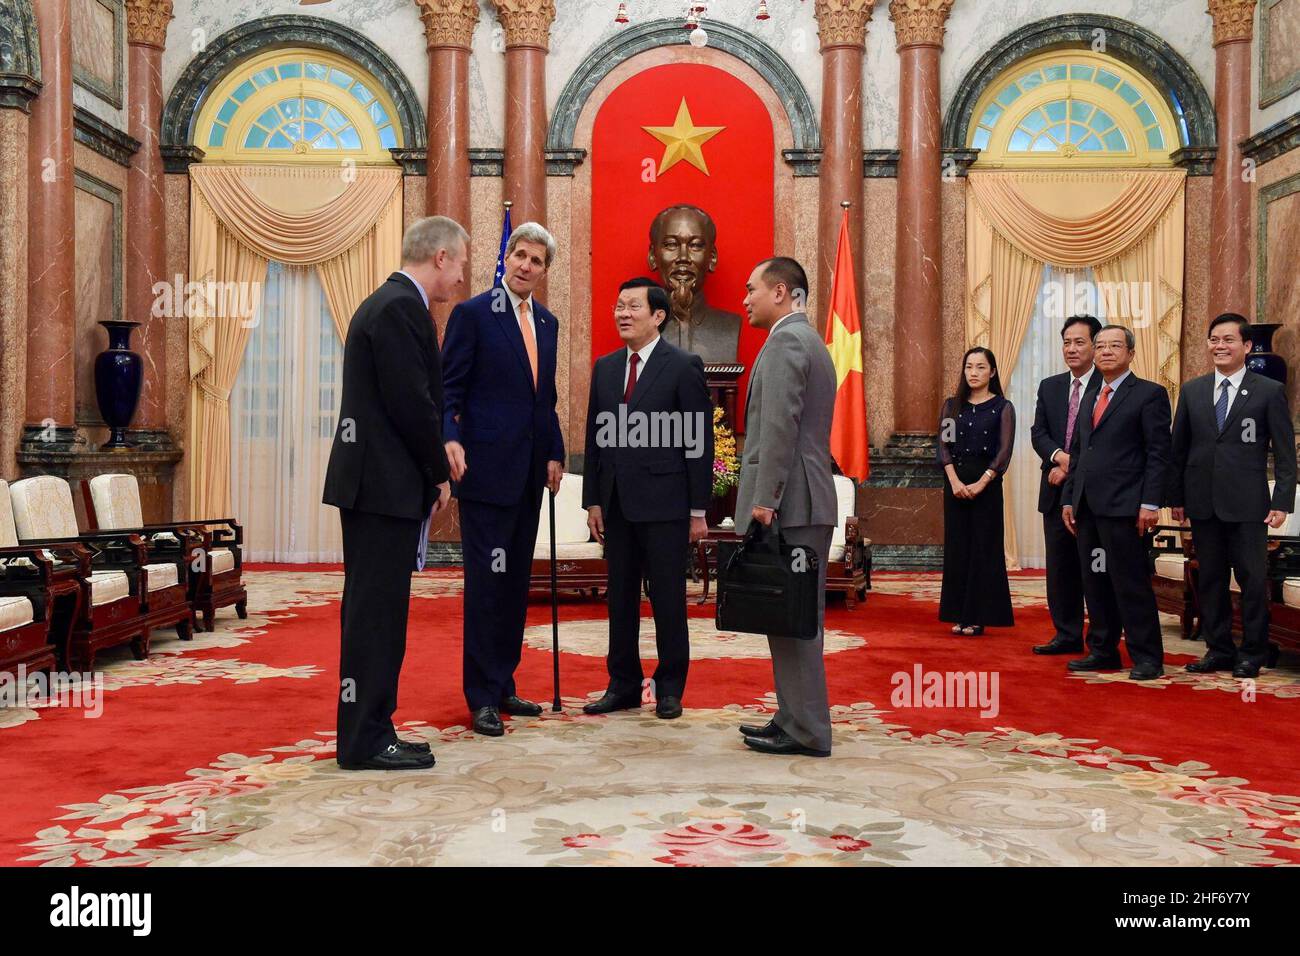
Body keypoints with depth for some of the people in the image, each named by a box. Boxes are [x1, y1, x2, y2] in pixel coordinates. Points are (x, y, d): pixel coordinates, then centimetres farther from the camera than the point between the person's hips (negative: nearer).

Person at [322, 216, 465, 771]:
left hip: (373, 483, 10)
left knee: (373, 611, 13)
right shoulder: (401, 309, -14)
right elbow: (412, 402, -18)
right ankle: (366, 741, 3)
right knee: (376, 611, -5)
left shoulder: (387, 303, 18)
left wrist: (431, 469, 13)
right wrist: (439, 472, -6)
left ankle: (367, 733, 21)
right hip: (386, 483, -10)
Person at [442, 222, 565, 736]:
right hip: (486, 467, -7)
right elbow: (448, 388, -9)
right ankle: (482, 697, 4)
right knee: (486, 582, -4)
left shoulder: (547, 323, 15)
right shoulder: (472, 314, -4)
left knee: (516, 582, 11)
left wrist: (555, 453, 10)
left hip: (529, 472, 7)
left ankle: (502, 686, 21)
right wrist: (450, 438, -25)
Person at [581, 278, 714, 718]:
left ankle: (669, 690, 14)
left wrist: (698, 510, -8)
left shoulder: (684, 367, -4)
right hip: (617, 503, 5)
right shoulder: (605, 367, 12)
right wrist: (593, 500, 8)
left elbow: (699, 441, -6)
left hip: (664, 502, -5)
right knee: (620, 598, 10)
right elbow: (595, 438, 14)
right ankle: (623, 686, 21)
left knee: (668, 599, 2)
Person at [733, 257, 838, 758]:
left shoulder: (786, 341, -11)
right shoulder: (810, 341, 22)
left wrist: (764, 499, -21)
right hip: (806, 502, 10)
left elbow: (780, 427, -20)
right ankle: (795, 718, 21)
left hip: (789, 504, -10)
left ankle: (806, 731, 0)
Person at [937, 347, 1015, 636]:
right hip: (955, 482, 3)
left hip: (986, 482, -3)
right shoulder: (952, 405, 9)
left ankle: (979, 616, 5)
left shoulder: (1003, 407, 0)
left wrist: (980, 484, -16)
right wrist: (955, 481, -12)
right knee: (957, 547, 4)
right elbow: (943, 444, 1)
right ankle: (960, 614, 10)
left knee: (984, 548, 0)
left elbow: (1004, 451, -7)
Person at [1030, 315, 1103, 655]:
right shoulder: (1049, 386, 13)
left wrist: (1073, 468, -14)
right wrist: (1059, 456, -13)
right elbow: (1038, 433, 7)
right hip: (1057, 491, 6)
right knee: (1060, 566, 9)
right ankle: (1068, 635, 18)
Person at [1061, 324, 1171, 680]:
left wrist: (1150, 503, -15)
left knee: (1131, 583, -5)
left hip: (1123, 507, -7)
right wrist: (1068, 499, 14)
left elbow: (1158, 454, -8)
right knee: (1095, 583, 10)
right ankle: (1102, 651, 18)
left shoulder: (1150, 394, -2)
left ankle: (1147, 658, 3)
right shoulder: (1090, 400, 20)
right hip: (1087, 506, 7)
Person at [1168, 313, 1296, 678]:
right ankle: (1219, 650, 19)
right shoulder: (1192, 391, 9)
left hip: (1247, 504, -3)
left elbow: (1285, 453, -1)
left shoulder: (1269, 391, 0)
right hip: (1203, 503, 3)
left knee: (1252, 579, 2)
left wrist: (1282, 501, -8)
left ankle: (1253, 653, 14)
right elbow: (1178, 449, 11)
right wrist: (1176, 497, 6)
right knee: (1210, 579, 9)